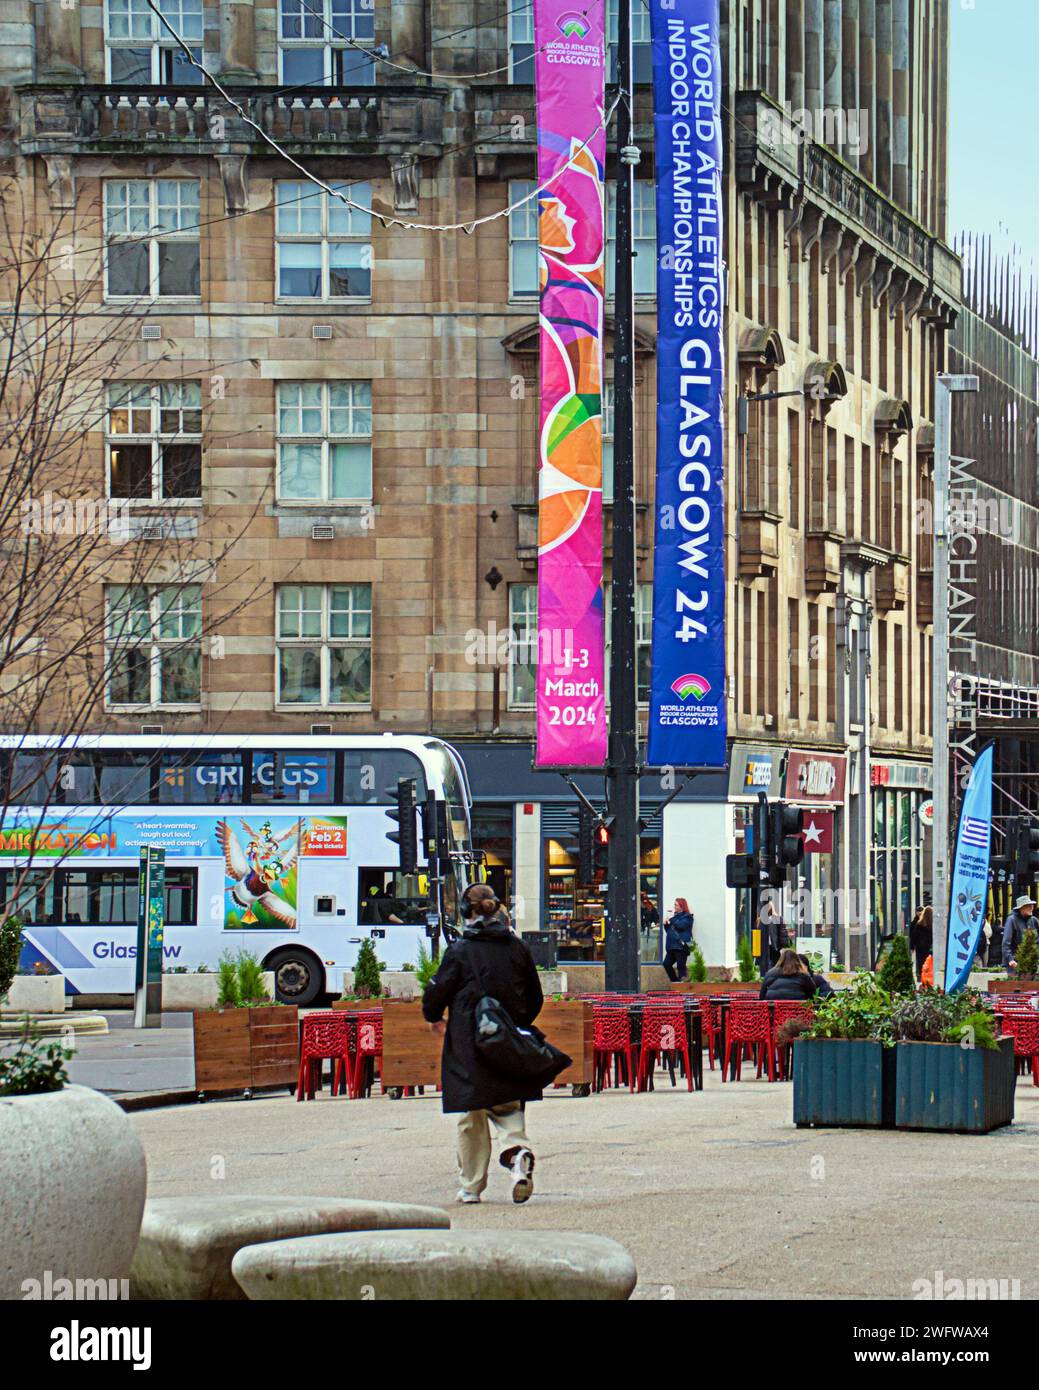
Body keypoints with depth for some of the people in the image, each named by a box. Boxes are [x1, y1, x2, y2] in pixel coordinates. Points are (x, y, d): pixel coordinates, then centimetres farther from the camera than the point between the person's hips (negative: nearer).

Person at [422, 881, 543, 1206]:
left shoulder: (460, 950, -9)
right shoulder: (516, 948, 4)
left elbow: (436, 994, -6)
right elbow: (535, 999, 10)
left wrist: (435, 1019, 15)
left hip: (468, 1046, -3)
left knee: (471, 1117, 6)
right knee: (508, 1108, 10)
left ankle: (471, 1186, 10)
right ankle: (518, 1151, -20)